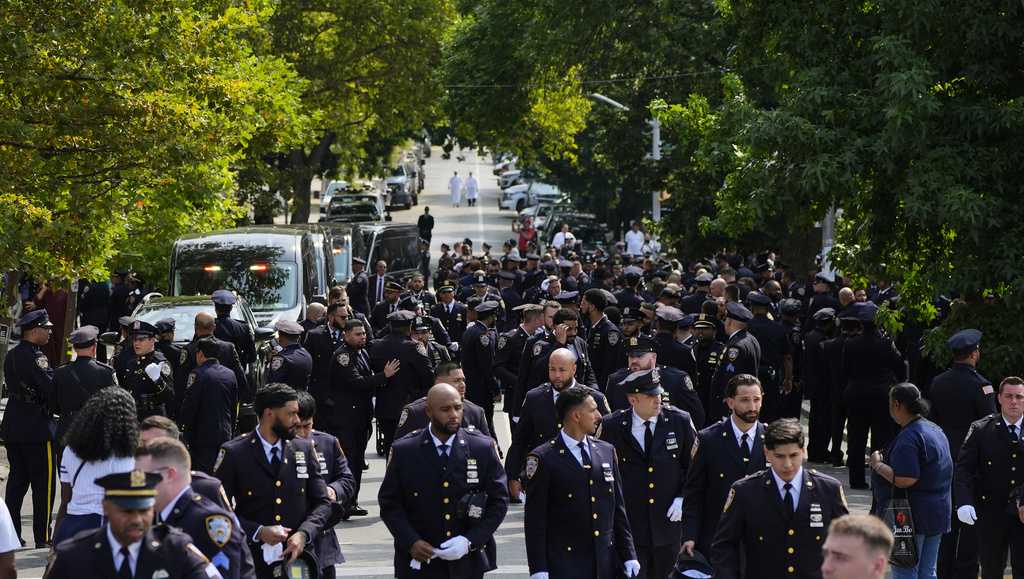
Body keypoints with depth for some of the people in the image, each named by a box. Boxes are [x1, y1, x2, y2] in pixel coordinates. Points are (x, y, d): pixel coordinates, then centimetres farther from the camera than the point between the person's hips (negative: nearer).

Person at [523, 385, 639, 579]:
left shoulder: (607, 451, 12)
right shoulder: (543, 459, -6)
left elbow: (618, 508, 15)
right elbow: (535, 520, -6)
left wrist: (629, 556, 11)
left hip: (607, 563, 5)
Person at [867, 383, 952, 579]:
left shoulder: (908, 437, -18)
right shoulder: (936, 430, 12)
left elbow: (905, 480, -26)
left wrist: (878, 465, -11)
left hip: (914, 514, -9)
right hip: (939, 511, 9)